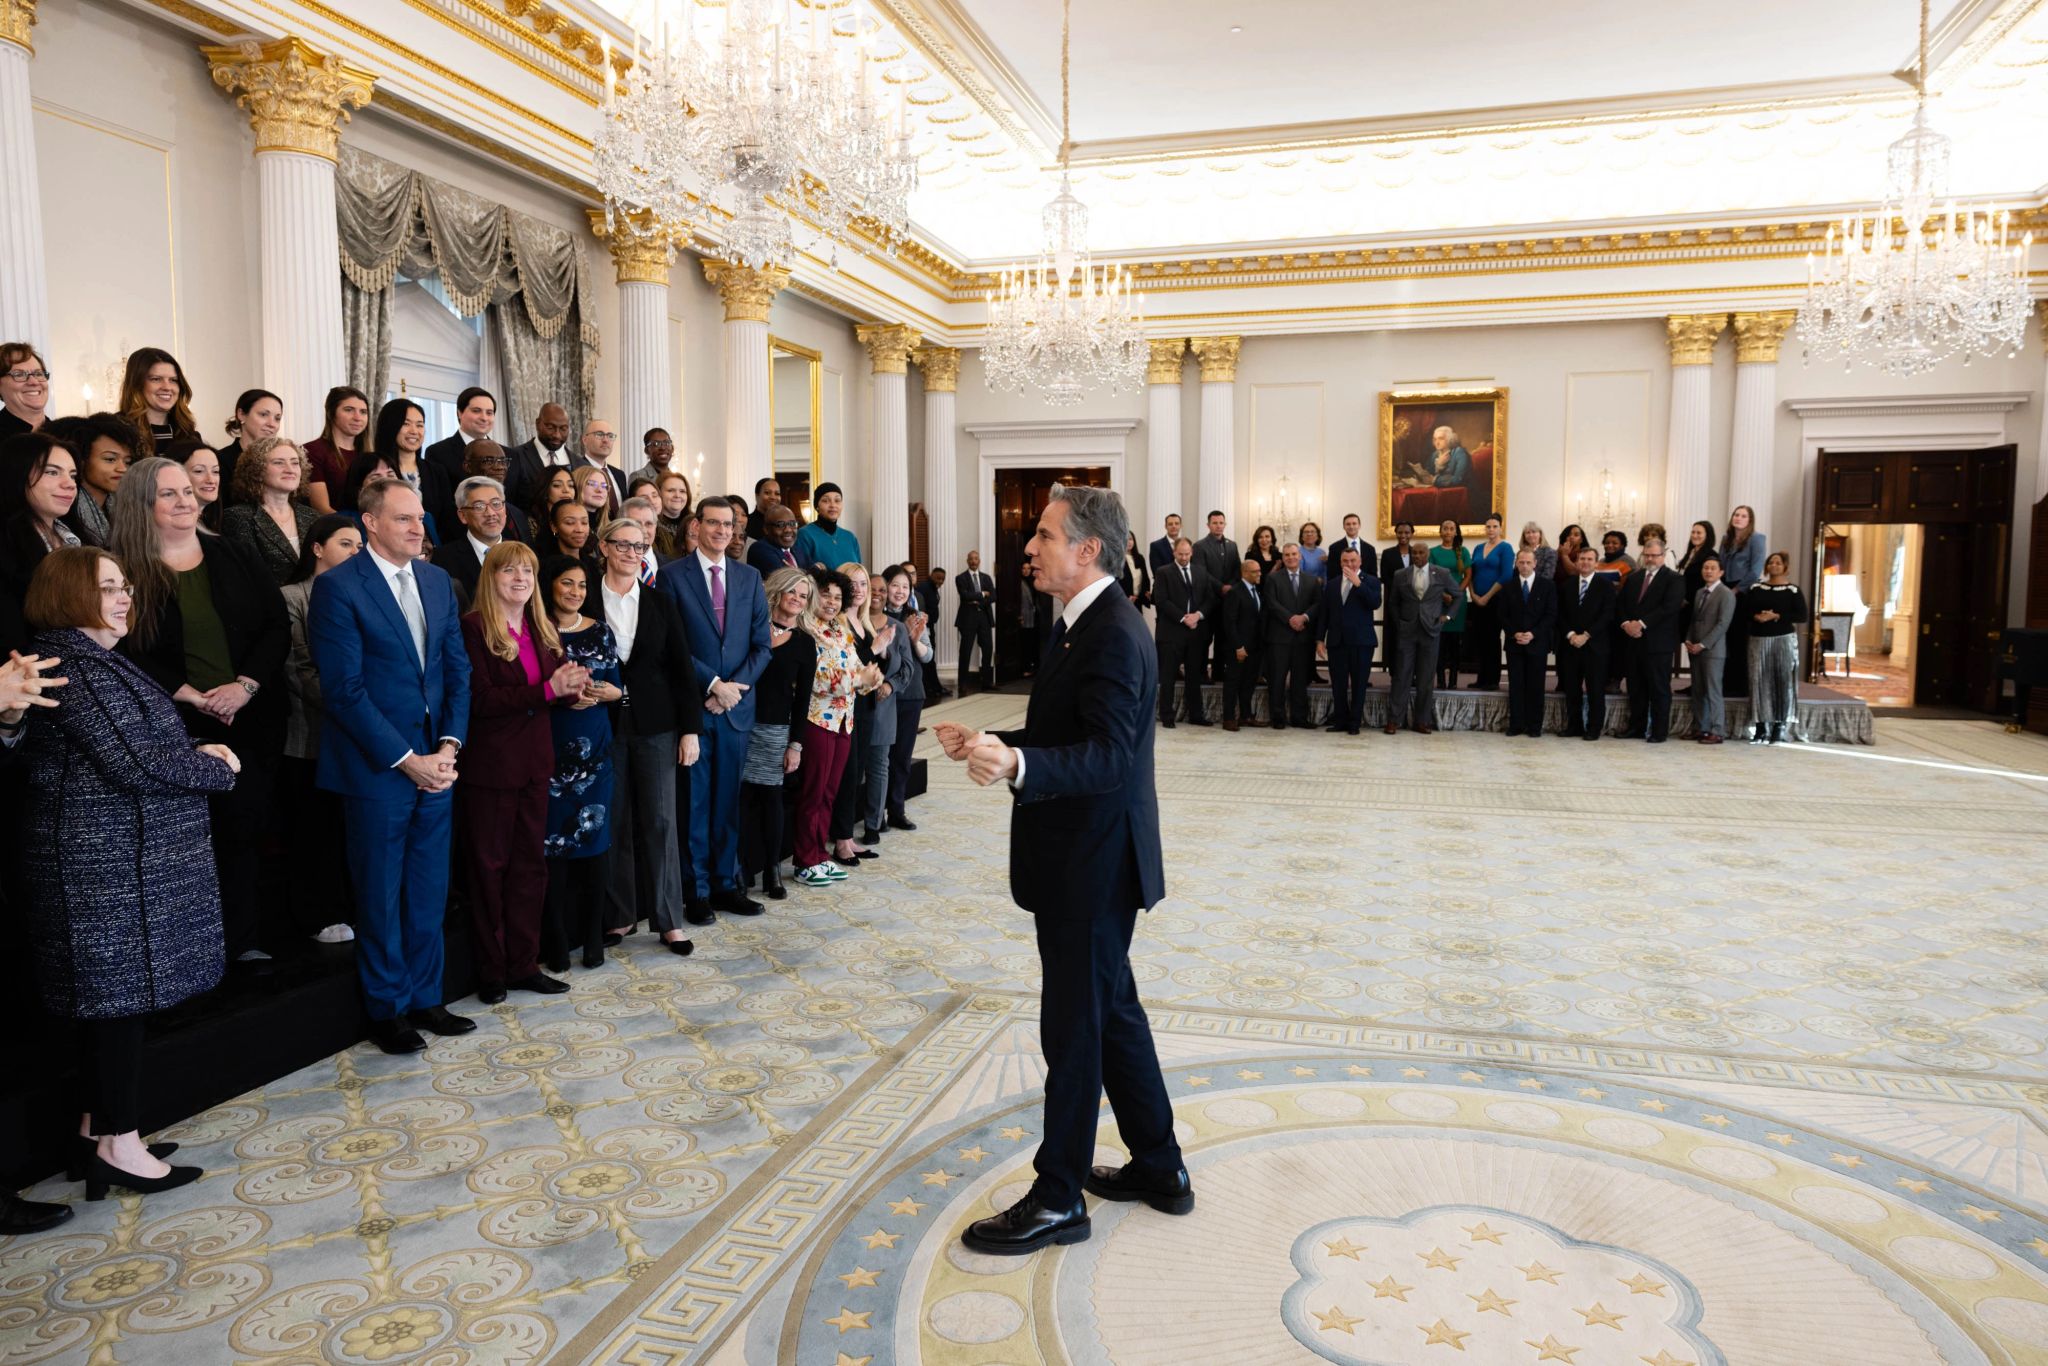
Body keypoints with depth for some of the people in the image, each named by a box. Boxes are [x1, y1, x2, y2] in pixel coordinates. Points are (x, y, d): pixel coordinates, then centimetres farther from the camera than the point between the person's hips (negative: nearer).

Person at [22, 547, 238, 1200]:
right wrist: (217, 766, -9)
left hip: (111, 856, 10)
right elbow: (135, 764, -22)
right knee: (120, 993, -2)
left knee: (108, 996, 16)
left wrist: (194, 754, 0)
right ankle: (121, 1147, 8)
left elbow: (137, 750, 15)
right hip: (110, 860, -10)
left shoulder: (94, 661, 15)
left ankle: (98, 1131, 27)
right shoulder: (75, 666, -17)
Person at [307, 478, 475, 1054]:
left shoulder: (438, 581, 9)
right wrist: (407, 760, -15)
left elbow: (457, 668, 8)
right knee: (381, 897, 8)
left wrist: (449, 746, -5)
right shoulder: (338, 587, -10)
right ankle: (388, 1009, 23)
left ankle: (425, 998, 27)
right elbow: (345, 688, -14)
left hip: (436, 762, 5)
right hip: (376, 767, -5)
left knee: (429, 893, 14)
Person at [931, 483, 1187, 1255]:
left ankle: (1058, 1199, 18)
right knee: (1111, 1010, 19)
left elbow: (1110, 755, -30)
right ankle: (1158, 1168, 34)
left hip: (1094, 863, -10)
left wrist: (1016, 765, -44)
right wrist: (989, 744, 9)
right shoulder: (1084, 625, 11)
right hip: (1080, 858, 10)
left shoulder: (1113, 634, -20)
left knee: (1073, 1025, 2)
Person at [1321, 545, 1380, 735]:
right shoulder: (1331, 584, 13)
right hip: (1337, 640, 3)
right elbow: (1324, 613, 14)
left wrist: (1358, 583, -19)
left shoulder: (1370, 581, 2)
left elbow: (1375, 603, -15)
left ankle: (1355, 722, 7)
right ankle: (1340, 720, 12)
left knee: (1358, 684, 1)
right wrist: (1320, 638, 7)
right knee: (1338, 684, 4)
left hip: (1361, 641, -3)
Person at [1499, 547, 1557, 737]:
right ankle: (1516, 725, 6)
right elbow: (1502, 615, 5)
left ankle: (1534, 726, 7)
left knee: (1535, 686, 2)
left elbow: (1551, 614, -3)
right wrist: (1514, 634, -9)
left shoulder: (1547, 584, 1)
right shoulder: (1508, 586, 6)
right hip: (1514, 643, 2)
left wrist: (1533, 634, -12)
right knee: (1515, 685, 2)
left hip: (1537, 643, -2)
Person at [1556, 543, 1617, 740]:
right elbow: (1561, 614, 8)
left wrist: (1586, 635, -13)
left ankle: (1594, 728, 4)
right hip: (1570, 643, 3)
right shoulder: (1567, 585, 11)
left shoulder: (1606, 587, 1)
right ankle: (1574, 725, 12)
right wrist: (1570, 634, -7)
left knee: (1595, 689, -1)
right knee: (1571, 688, 5)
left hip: (1595, 645, -3)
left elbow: (1607, 615, -6)